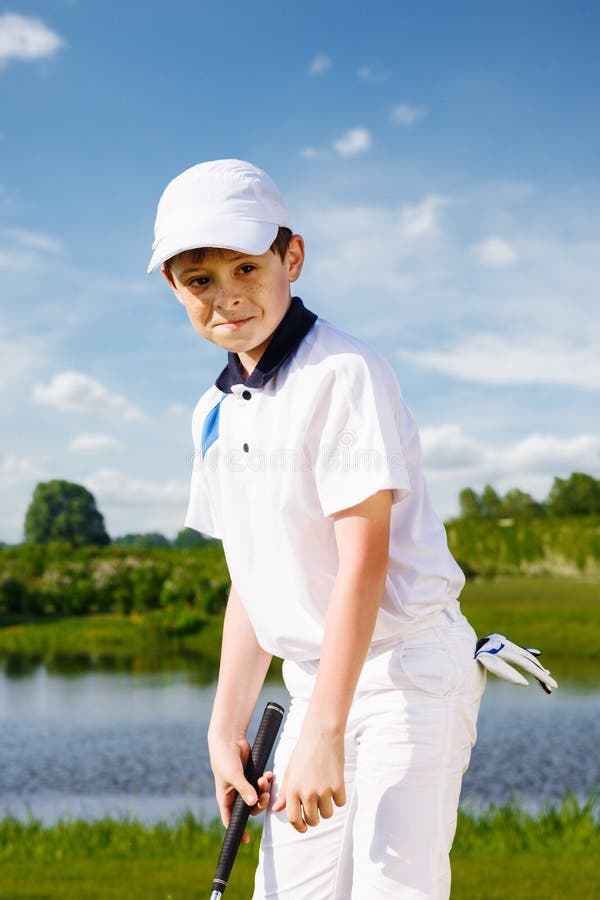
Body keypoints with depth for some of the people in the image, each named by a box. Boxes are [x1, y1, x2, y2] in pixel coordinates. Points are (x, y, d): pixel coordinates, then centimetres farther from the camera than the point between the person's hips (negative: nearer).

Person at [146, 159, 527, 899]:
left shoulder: (343, 373, -16)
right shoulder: (215, 413, 8)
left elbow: (365, 557, -22)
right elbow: (252, 579, 13)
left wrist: (323, 733, -24)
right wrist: (226, 727, 10)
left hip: (408, 673, -7)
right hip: (314, 679, 8)